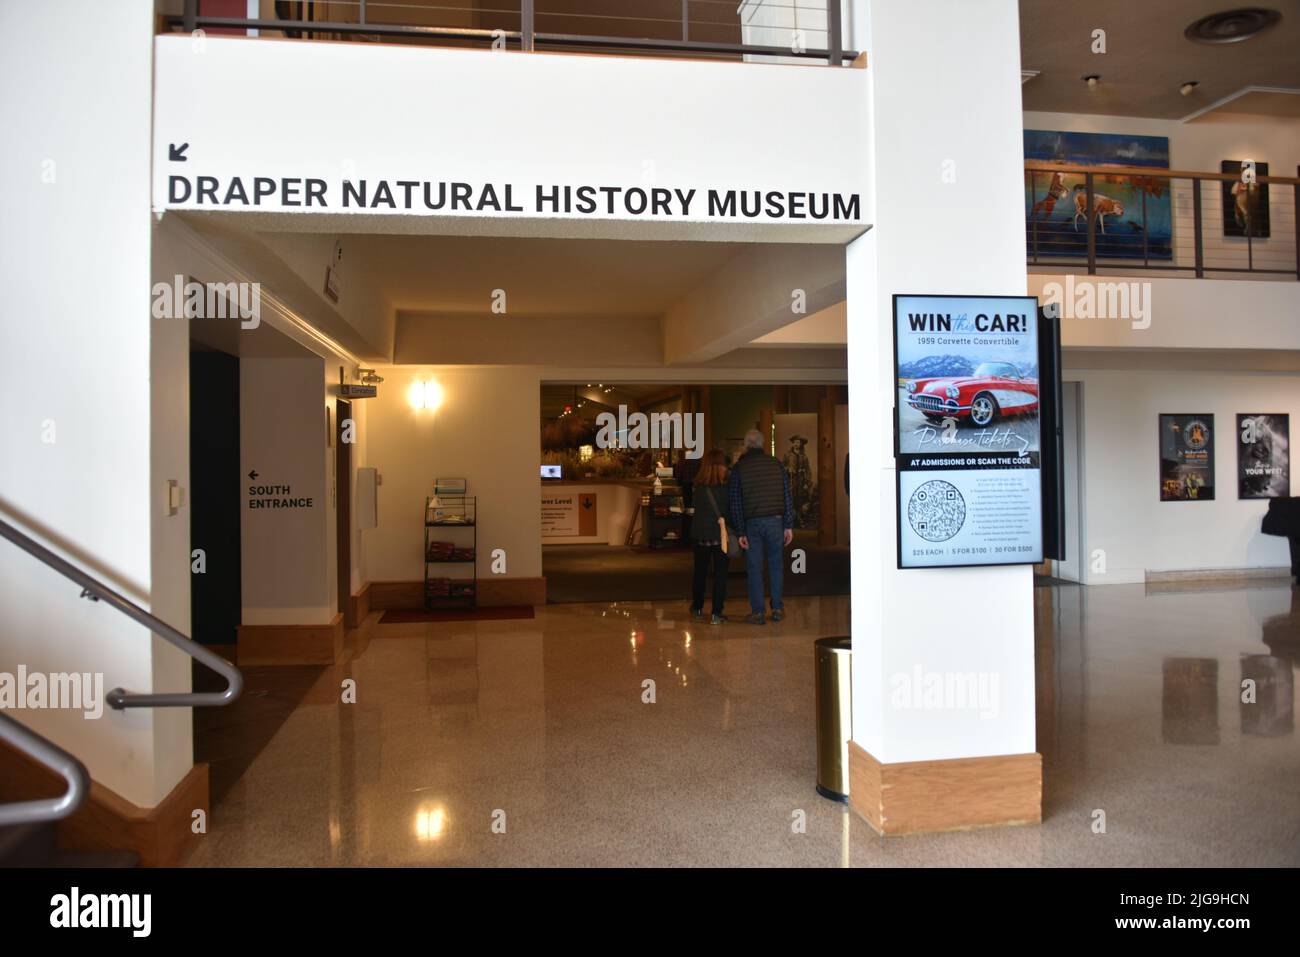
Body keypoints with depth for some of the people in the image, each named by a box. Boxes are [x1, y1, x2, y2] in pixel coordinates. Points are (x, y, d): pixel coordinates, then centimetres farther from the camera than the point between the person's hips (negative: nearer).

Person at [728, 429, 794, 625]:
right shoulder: (775, 463, 4)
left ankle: (757, 612, 5)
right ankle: (777, 608, 15)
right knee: (775, 565, 14)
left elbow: (735, 502, -4)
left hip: (752, 522, -2)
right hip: (775, 520, 2)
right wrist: (789, 525, 6)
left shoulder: (739, 467, -2)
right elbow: (787, 496, 2)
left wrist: (740, 532, -2)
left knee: (754, 568, 4)